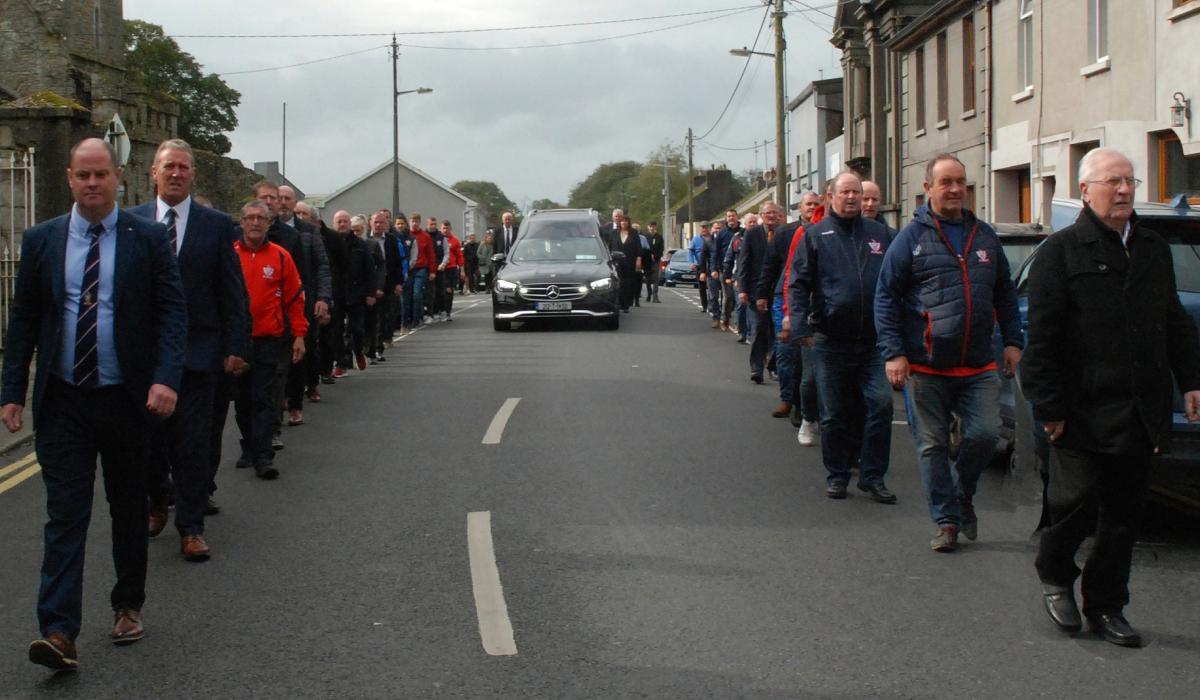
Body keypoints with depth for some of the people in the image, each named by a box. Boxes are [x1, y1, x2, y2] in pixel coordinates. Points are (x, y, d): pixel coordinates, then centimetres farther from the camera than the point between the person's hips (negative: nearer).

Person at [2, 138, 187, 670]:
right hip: (62, 402, 0)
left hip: (127, 400, 0)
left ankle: (128, 606, 30)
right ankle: (59, 632, -10)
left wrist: (166, 378, -18)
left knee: (128, 508, 14)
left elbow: (172, 311, -5)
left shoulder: (147, 238, -2)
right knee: (64, 513, -5)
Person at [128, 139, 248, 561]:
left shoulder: (217, 225, 1)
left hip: (197, 350, -2)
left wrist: (234, 348, -5)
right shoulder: (132, 222, 3)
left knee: (192, 445, 1)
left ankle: (191, 529, 10)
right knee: (148, 437, 11)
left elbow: (232, 292, 1)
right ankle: (157, 504, 36)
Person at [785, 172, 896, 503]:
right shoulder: (815, 236, 3)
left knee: (880, 404, -9)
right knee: (835, 413, 7)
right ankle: (837, 475, 19)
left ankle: (873, 476, 1)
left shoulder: (879, 234, 10)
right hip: (831, 341, -1)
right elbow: (797, 284, 0)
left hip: (874, 340, 1)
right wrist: (800, 325, -12)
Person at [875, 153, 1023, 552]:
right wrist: (893, 354, -9)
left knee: (985, 433, -10)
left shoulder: (984, 237, 12)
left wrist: (1013, 341, 11)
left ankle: (962, 495, 17)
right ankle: (946, 521, 16)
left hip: (979, 366, 3)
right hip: (925, 368, -2)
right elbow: (886, 298, -2)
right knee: (932, 445, 3)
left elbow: (1005, 293, 20)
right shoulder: (912, 238, -1)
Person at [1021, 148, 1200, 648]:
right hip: (1084, 412, -5)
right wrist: (1048, 406, -12)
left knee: (1124, 515, 8)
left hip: (1139, 414, 5)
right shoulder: (1062, 251, -4)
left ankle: (1106, 606, 19)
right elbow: (1041, 337, -8)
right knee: (1077, 503, -4)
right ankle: (1054, 575, 24)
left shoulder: (1154, 250, 15)